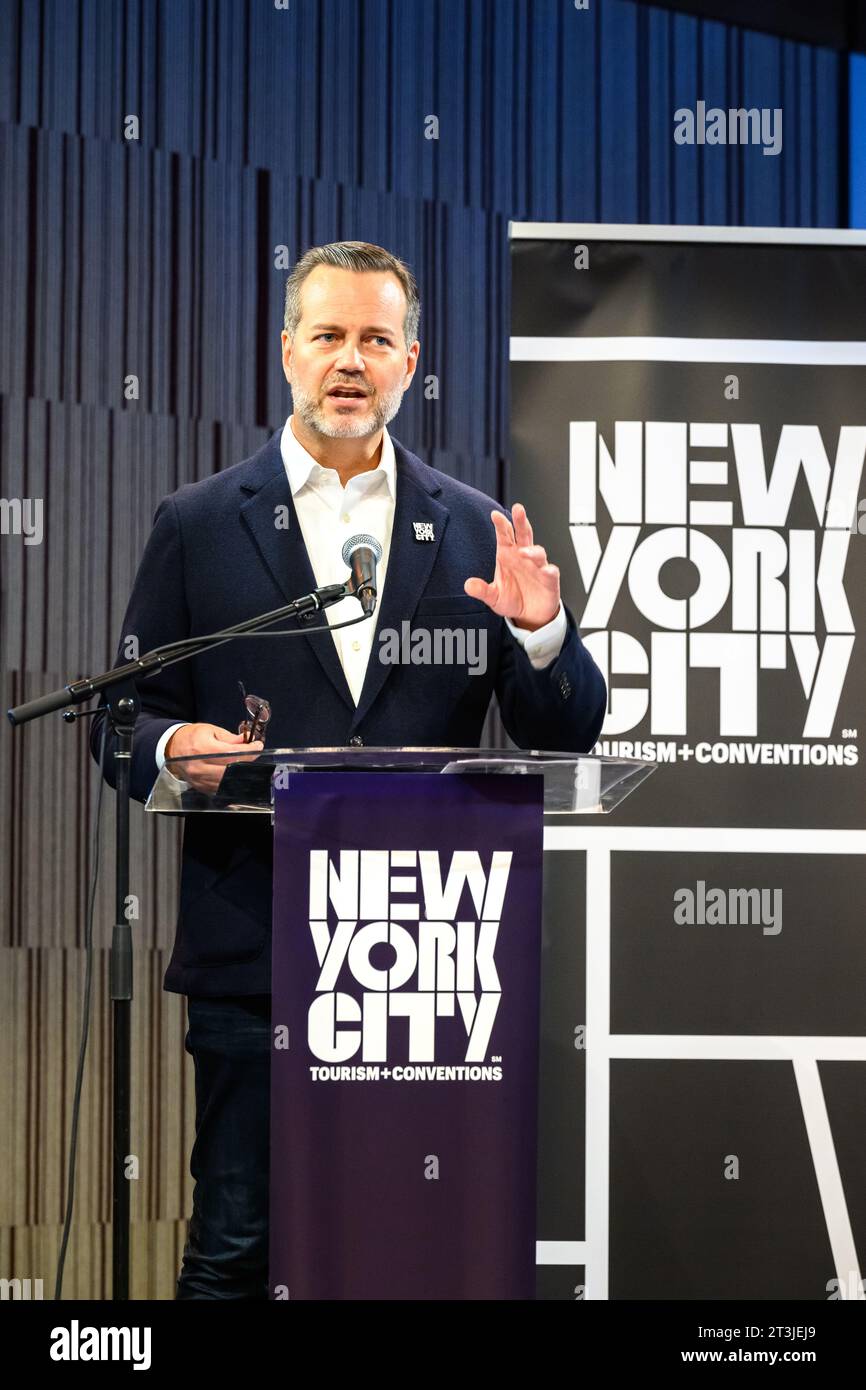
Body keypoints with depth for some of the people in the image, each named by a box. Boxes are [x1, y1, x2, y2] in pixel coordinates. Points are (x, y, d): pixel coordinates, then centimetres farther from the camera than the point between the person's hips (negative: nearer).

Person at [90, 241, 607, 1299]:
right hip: (253, 944, -1)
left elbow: (564, 737, 9)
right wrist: (176, 745, -15)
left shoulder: (472, 530, 10)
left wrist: (542, 631, -12)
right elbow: (123, 721, 8)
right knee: (235, 1246, 1)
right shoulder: (198, 523, 7)